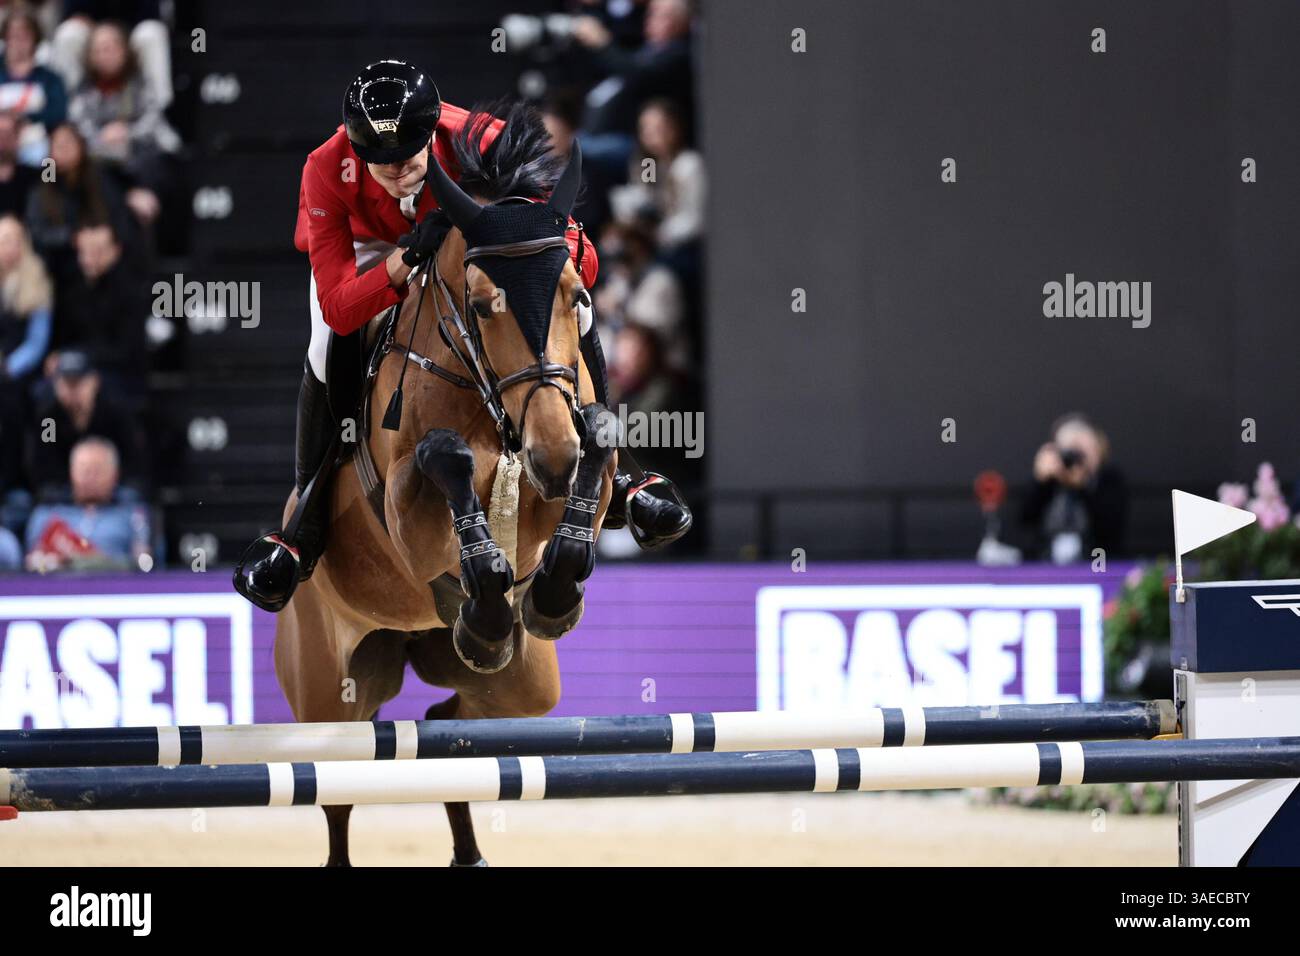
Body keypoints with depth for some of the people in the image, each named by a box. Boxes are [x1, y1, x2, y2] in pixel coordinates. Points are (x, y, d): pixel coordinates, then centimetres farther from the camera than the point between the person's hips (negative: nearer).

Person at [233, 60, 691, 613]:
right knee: (331, 350, -30)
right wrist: (408, 258, -55)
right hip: (366, 250, -2)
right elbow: (337, 309, -40)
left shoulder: (485, 144, -38)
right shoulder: (327, 172, -39)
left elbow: (582, 262, -35)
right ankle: (308, 523, -16)